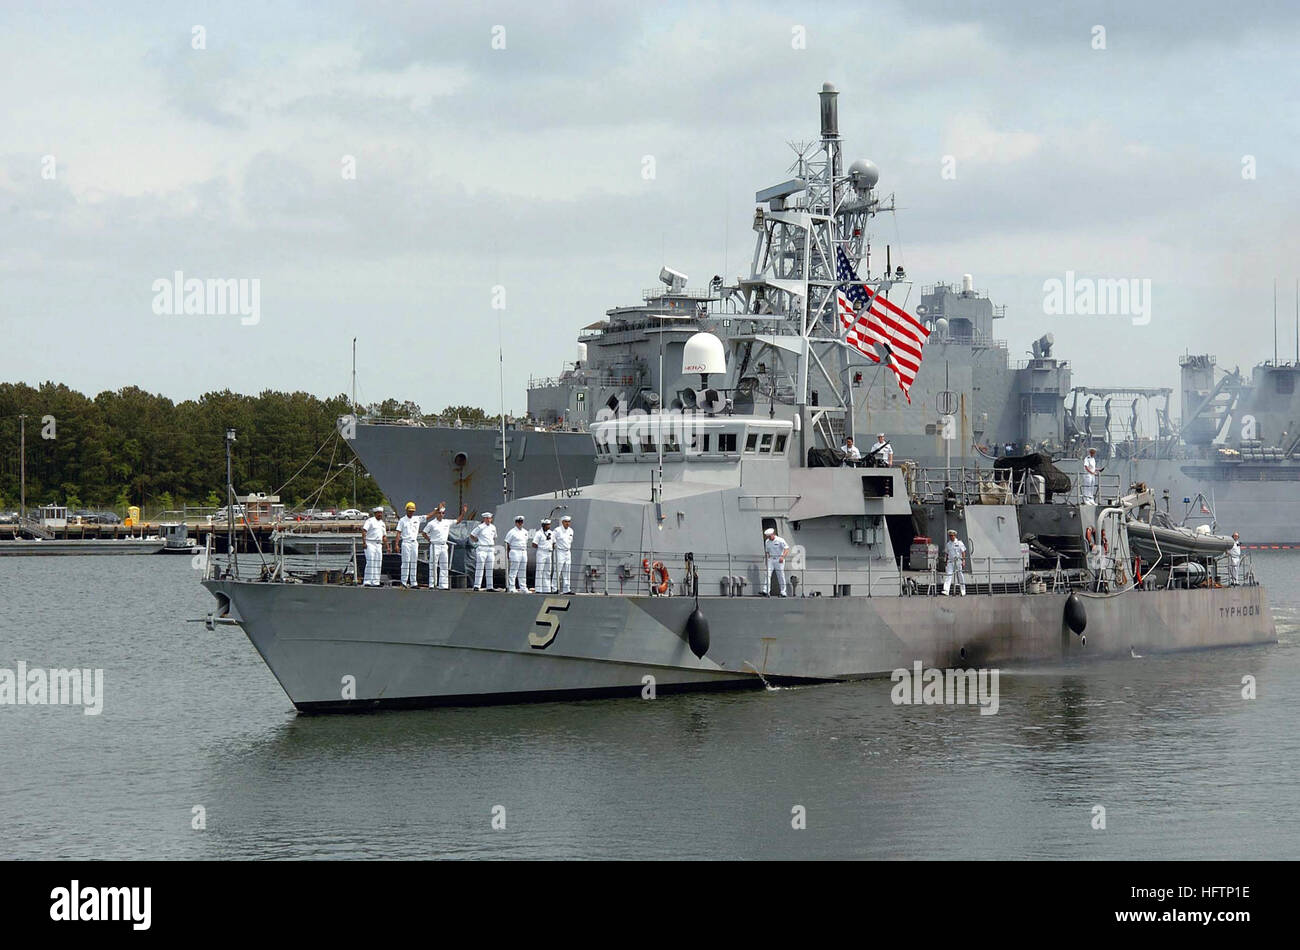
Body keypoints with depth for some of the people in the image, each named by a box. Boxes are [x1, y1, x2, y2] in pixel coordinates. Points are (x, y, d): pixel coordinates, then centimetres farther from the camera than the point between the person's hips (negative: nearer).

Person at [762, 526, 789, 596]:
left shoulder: (780, 540, -10)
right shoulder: (767, 542, 8)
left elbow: (786, 548, -18)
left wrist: (782, 556, -32)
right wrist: (766, 561, 13)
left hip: (779, 560, -4)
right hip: (770, 559, 4)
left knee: (781, 576, -1)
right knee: (767, 574, -11)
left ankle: (783, 592, 8)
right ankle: (766, 591, -17)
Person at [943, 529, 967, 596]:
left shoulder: (959, 543, 1)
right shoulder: (947, 544, 12)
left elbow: (963, 552, 0)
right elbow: (946, 553, 18)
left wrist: (963, 560, -8)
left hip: (958, 561, -3)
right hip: (950, 561, 3)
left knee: (960, 575, 2)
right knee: (948, 575, -11)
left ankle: (963, 592, 11)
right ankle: (946, 591, -18)